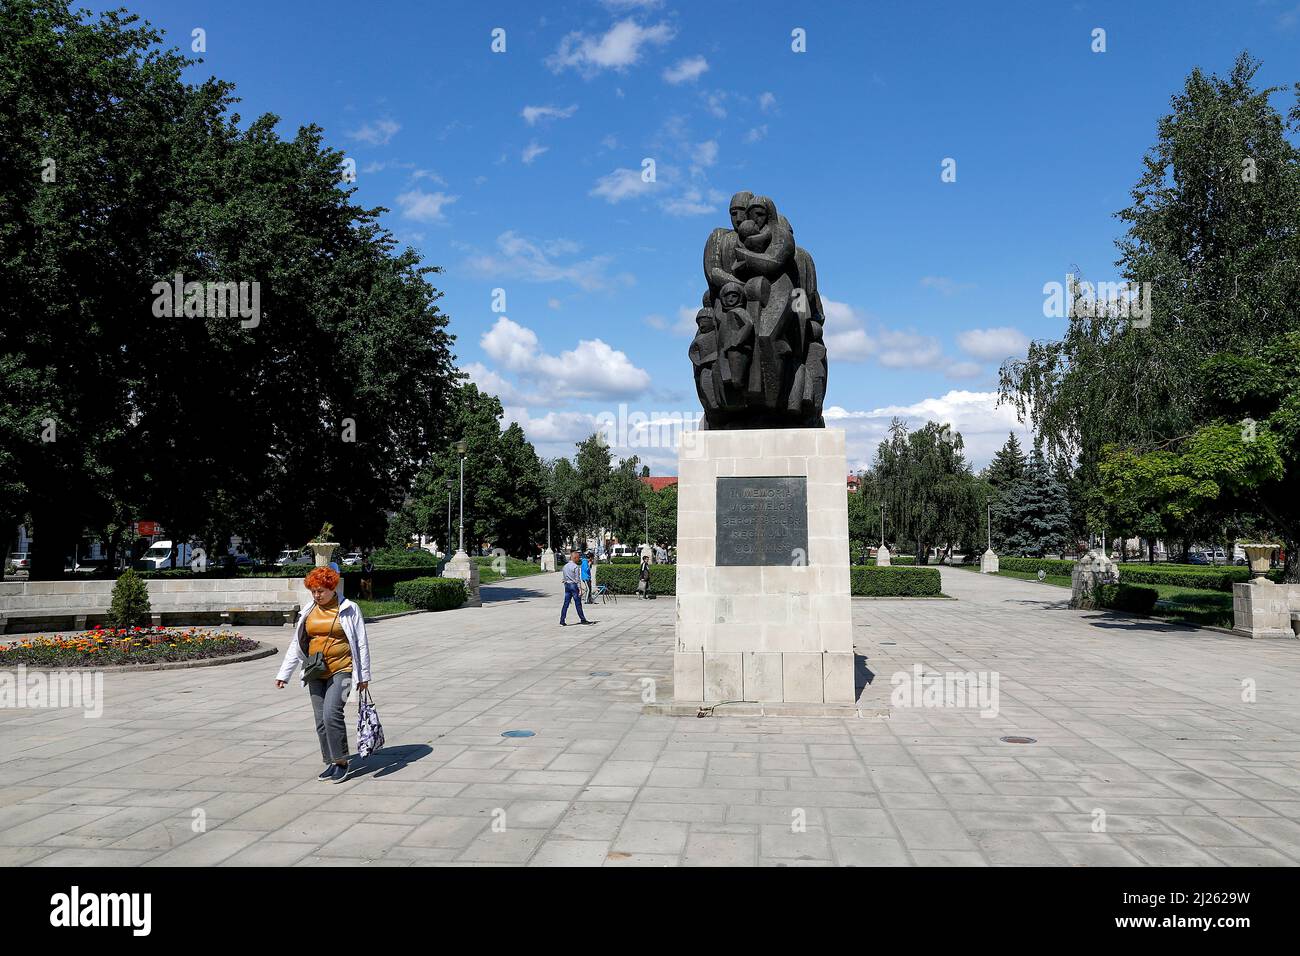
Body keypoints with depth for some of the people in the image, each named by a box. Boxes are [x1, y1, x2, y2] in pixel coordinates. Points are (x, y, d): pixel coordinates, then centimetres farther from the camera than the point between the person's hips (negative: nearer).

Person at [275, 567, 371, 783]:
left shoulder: (349, 610, -2)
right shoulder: (308, 613, 10)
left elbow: (361, 644, 0)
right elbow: (296, 645, 15)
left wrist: (364, 675, -1)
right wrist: (284, 674, 11)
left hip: (341, 671, -5)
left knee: (331, 714, -17)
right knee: (321, 720, 5)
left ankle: (341, 762, -4)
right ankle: (331, 763, 17)